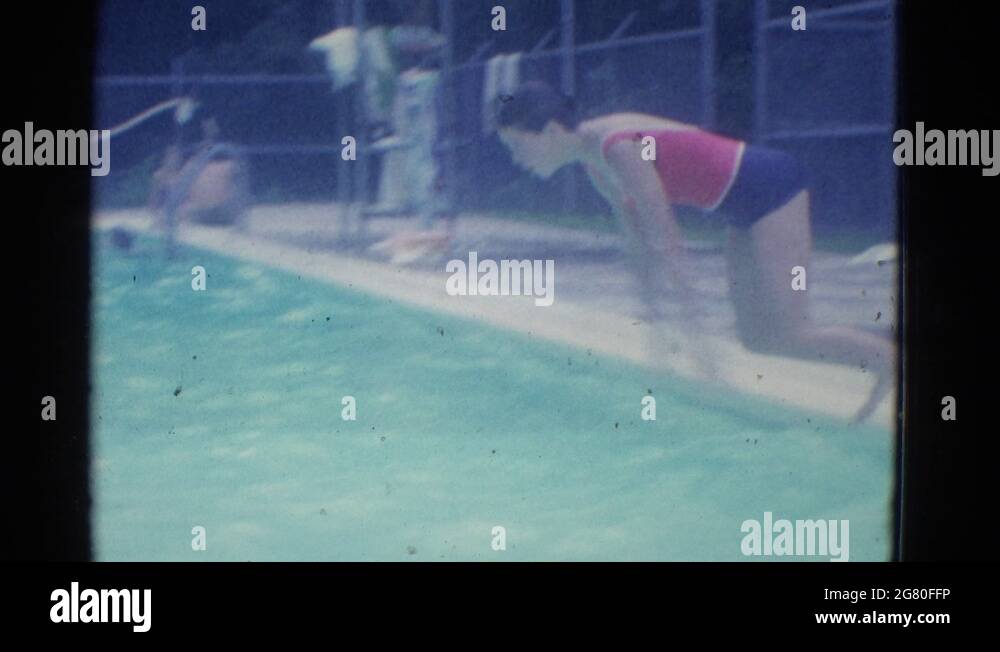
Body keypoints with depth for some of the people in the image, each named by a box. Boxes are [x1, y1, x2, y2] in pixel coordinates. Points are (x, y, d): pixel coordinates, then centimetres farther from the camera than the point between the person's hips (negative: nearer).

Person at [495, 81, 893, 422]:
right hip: (748, 208, 9)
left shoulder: (617, 148, -25)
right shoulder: (593, 161, 3)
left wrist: (689, 314, -20)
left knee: (785, 337, -12)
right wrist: (652, 311, 11)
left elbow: (664, 235, -24)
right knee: (755, 339, 10)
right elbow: (638, 239, 10)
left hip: (771, 188, -9)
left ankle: (887, 359, 4)